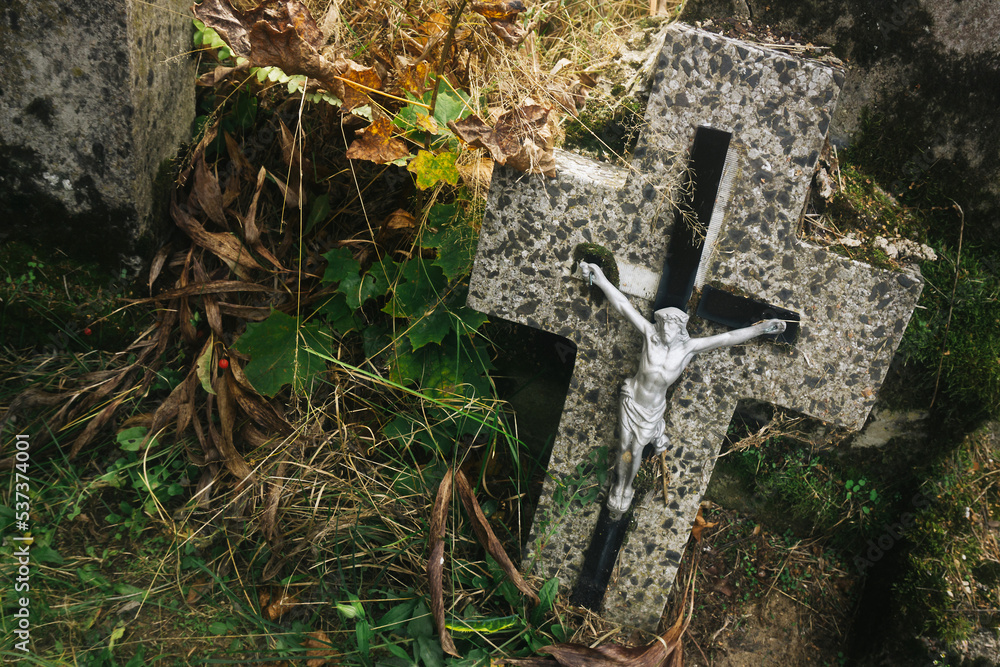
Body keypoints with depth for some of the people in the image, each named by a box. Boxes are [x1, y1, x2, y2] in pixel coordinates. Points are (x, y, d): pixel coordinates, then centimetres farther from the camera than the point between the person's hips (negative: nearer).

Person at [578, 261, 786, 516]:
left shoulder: (688, 347, -13)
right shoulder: (650, 334, -15)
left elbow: (727, 338, -11)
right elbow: (624, 307, -15)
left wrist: (761, 328, -10)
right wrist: (600, 279, -14)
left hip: (653, 408, 0)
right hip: (632, 399, 0)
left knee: (636, 451, 10)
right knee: (624, 448, 9)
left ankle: (628, 489, 38)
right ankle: (618, 487, 35)